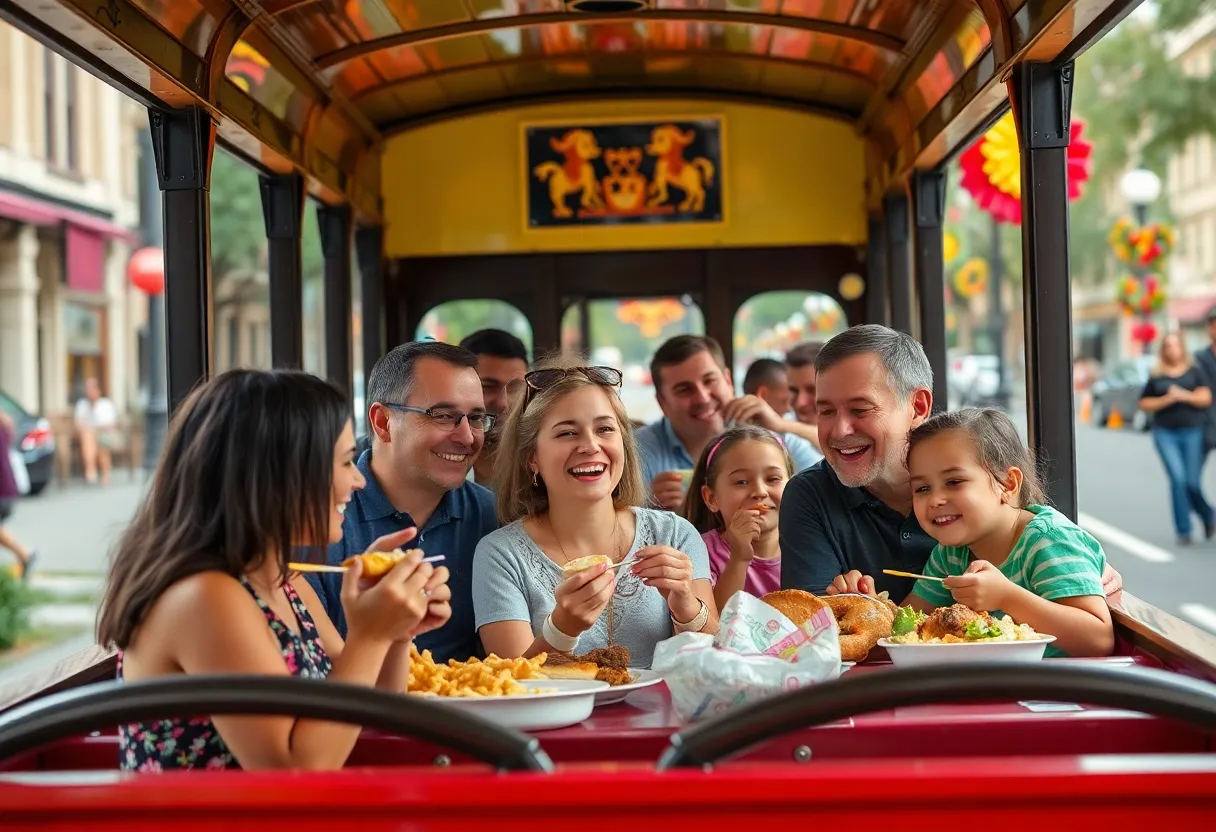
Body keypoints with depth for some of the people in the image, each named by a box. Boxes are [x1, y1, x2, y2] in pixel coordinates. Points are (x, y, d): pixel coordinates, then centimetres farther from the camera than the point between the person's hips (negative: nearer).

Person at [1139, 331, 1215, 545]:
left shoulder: (1195, 371, 8)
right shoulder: (1156, 377, 10)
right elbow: (1144, 404, 11)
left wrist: (1183, 395, -13)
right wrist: (1166, 400, -4)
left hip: (1192, 431, -1)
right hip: (1165, 433, 1)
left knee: (1192, 482, -4)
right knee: (1177, 478, -13)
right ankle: (1183, 531, -6)